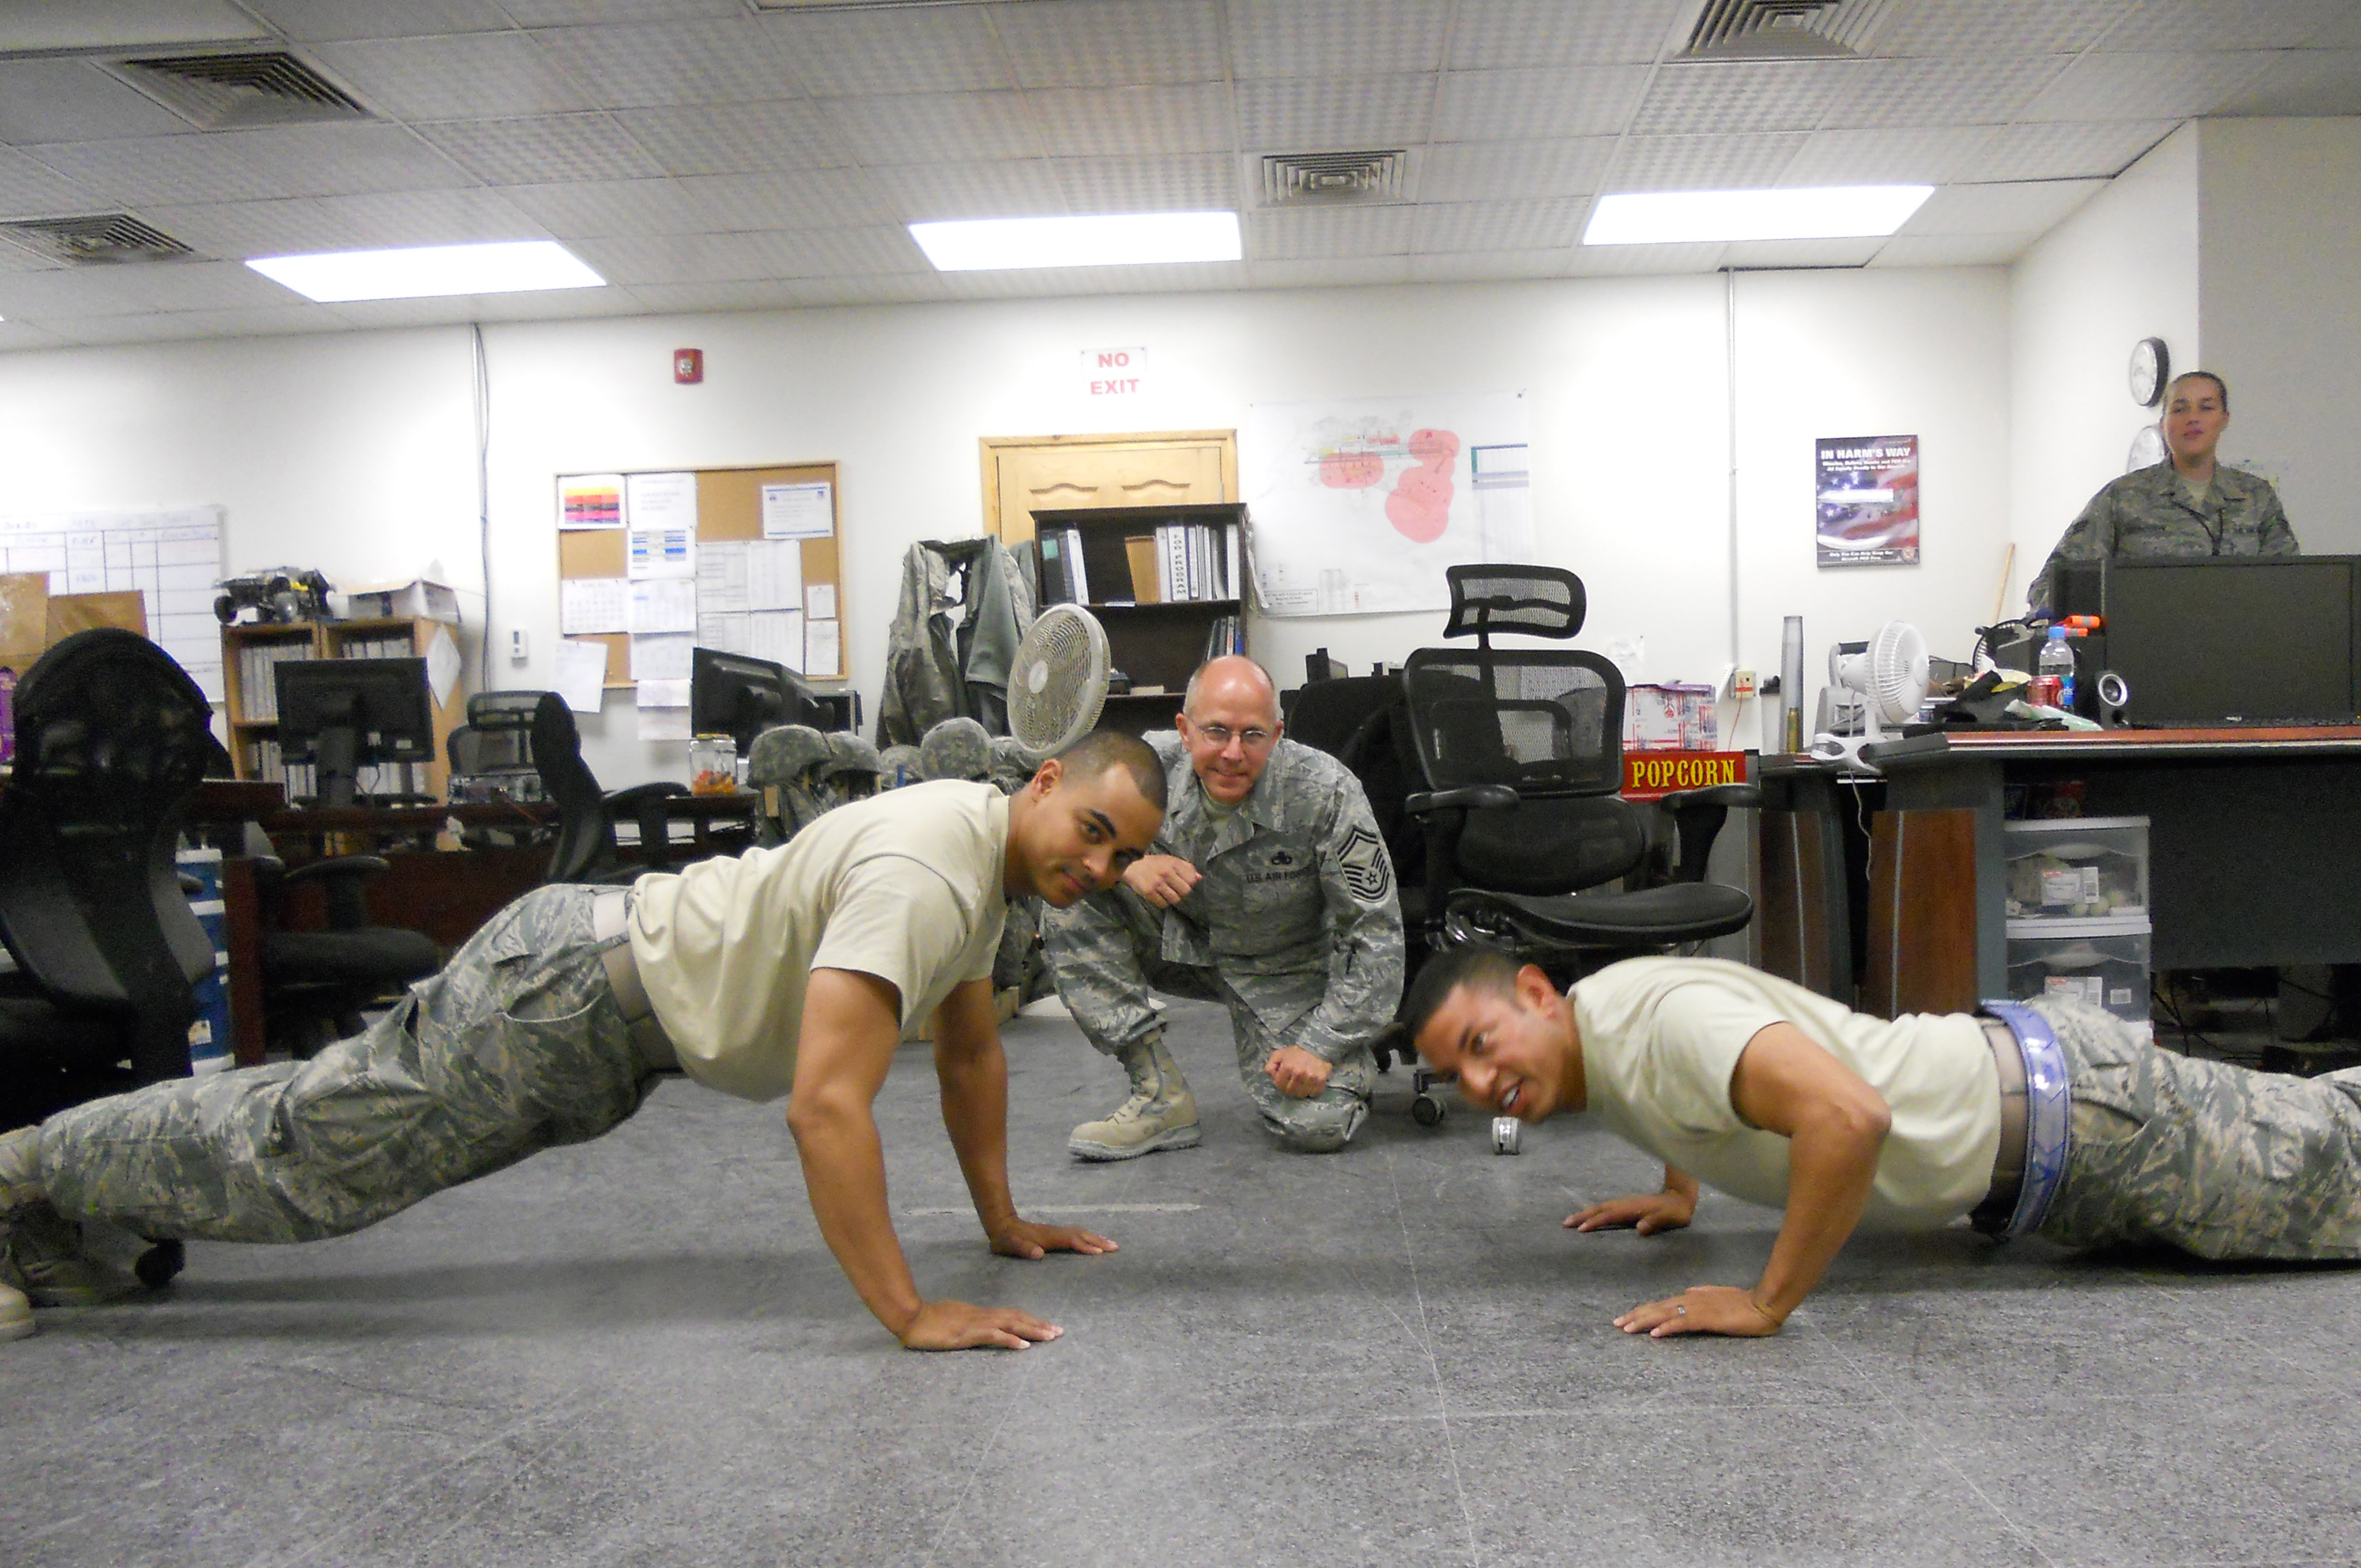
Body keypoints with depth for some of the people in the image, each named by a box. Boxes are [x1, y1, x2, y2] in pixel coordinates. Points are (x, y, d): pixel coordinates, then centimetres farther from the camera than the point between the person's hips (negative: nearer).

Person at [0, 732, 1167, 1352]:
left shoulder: (993, 849, 4)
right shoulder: (924, 879, -30)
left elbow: (971, 1053, 17)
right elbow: (825, 1105, -38)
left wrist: (1004, 1220, 16)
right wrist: (910, 1315, -35)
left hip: (611, 1005, 9)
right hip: (564, 996, -9)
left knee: (319, 1134, 22)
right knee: (302, 1149, 7)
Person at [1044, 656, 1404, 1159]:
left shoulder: (1325, 793, -26)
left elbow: (1375, 933, -19)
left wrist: (1322, 1046, -22)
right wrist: (1126, 863, -30)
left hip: (1284, 970, -3)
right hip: (1183, 942, 3)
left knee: (1319, 1126, -25)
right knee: (1068, 901, -23)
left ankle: (1351, 1062, 16)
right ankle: (1163, 1098, -16)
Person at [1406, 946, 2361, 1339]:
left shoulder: (1656, 1024, -33)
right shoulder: (1593, 1029, -4)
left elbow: (1849, 1117, -48)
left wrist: (1766, 1305, -40)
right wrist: (1680, 1191, 10)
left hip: (2073, 1108, -8)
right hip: (2014, 1086, 8)